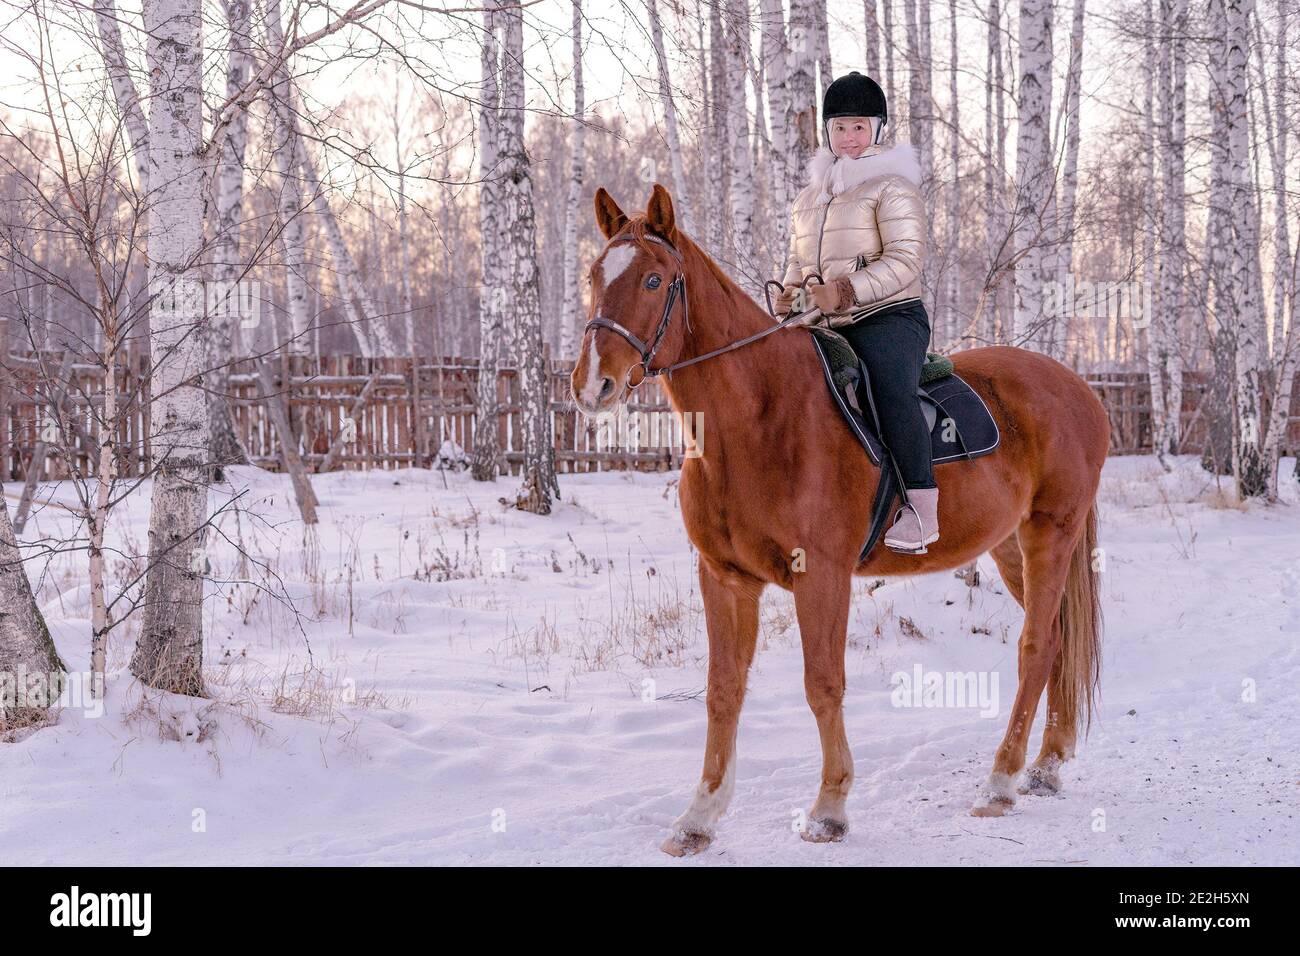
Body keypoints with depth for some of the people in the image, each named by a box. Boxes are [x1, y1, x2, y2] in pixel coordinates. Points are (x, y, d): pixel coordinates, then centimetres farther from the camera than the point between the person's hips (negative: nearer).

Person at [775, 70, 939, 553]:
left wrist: (844, 291, -23)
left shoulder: (891, 186, -3)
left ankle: (918, 509, -34)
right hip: (826, 329, 8)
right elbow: (798, 260, 29)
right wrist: (789, 293, 6)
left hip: (888, 318, -8)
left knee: (891, 388, -33)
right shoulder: (809, 197, 19)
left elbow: (904, 262, -13)